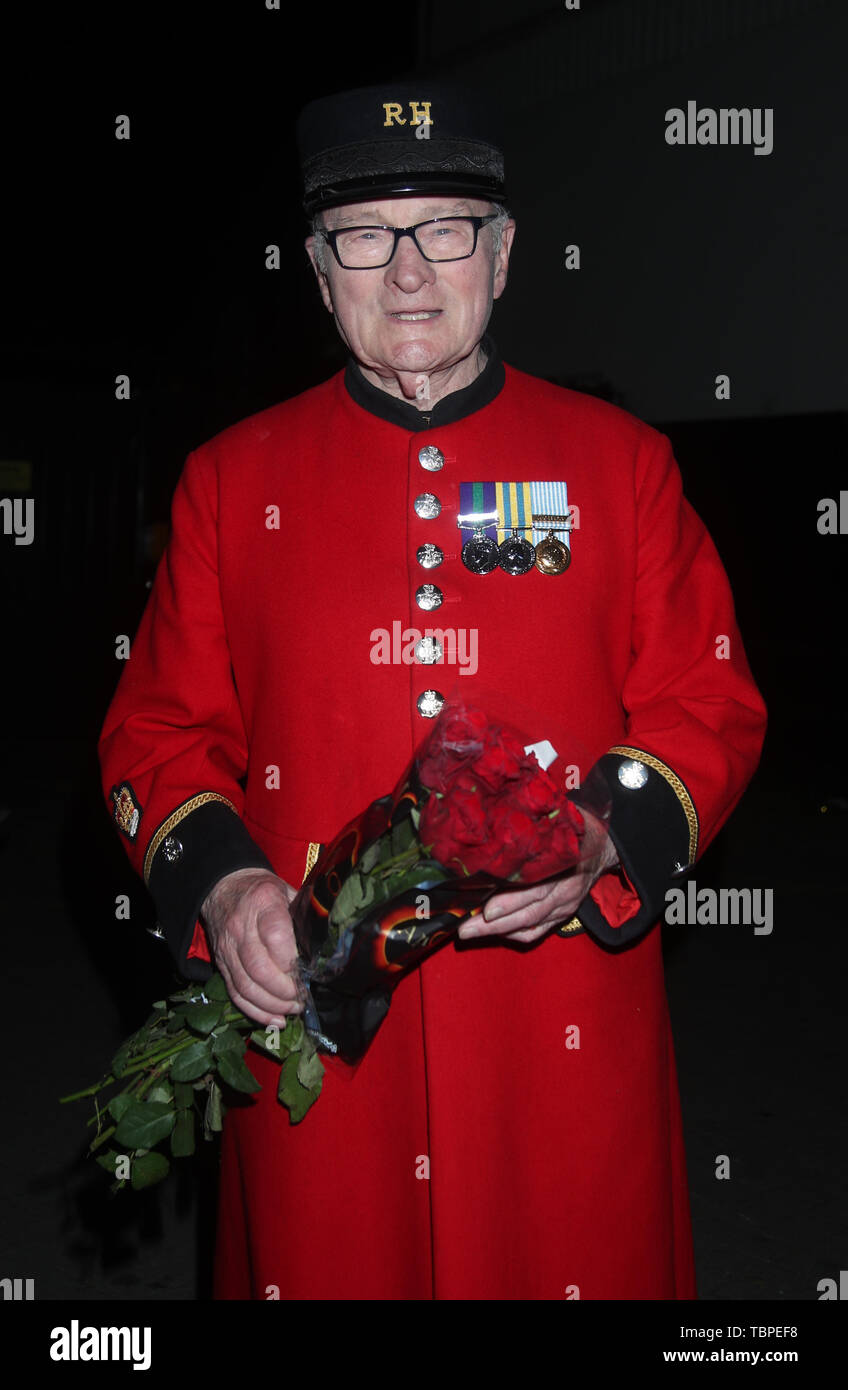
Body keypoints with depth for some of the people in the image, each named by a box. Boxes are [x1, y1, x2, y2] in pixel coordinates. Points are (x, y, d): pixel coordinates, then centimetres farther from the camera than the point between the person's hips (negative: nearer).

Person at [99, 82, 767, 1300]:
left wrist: (603, 845, -15)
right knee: (325, 1261, 13)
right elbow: (157, 729, 5)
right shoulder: (232, 478, 4)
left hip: (566, 1035, 0)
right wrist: (218, 885, -13)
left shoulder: (622, 460, 3)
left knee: (579, 1257, 12)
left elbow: (712, 706, 3)